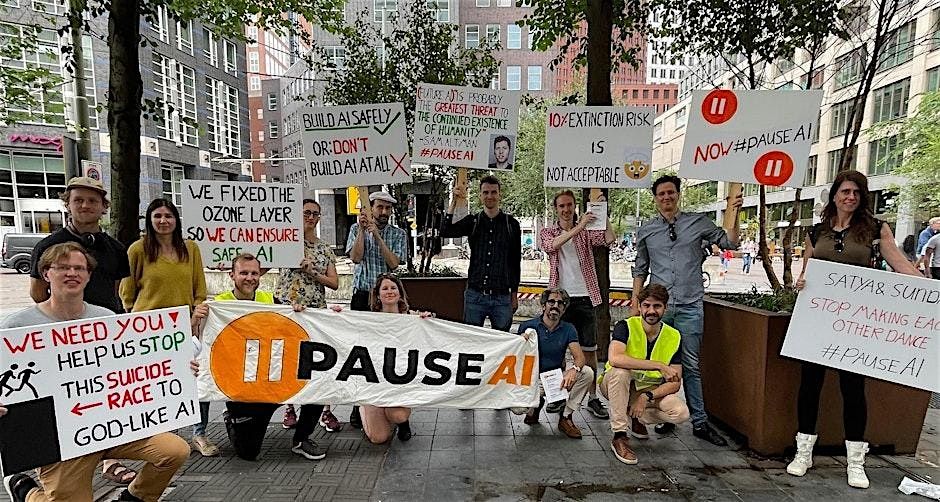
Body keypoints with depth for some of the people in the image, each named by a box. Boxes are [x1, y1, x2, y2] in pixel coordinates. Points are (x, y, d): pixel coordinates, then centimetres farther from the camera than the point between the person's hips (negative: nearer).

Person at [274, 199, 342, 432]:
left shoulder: (326, 249, 10)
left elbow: (334, 283, 5)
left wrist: (312, 273, -9)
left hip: (316, 309, 2)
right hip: (286, 306, -1)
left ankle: (326, 411, 8)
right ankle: (290, 408, 24)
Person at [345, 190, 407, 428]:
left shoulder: (398, 234, 6)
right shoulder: (356, 229, 7)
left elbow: (393, 263, -7)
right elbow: (356, 257, -7)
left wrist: (377, 235, -13)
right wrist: (362, 230, -13)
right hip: (362, 296, 0)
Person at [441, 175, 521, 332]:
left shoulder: (511, 224, 4)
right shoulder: (472, 221, 6)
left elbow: (516, 261, 8)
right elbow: (445, 232, -10)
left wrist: (514, 294, 7)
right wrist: (454, 202, -16)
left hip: (502, 297, 0)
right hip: (474, 295, 1)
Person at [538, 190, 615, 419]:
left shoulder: (586, 231, 8)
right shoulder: (547, 232, 5)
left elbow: (609, 239, -11)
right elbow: (551, 246, -19)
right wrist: (577, 228, -28)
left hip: (584, 298, 1)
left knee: (589, 350, 5)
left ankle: (593, 398, 15)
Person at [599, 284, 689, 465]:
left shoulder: (674, 337, -7)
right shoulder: (626, 327, -19)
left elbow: (674, 383, -7)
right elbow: (614, 358, -40)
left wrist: (647, 397, -23)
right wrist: (659, 366, -38)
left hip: (650, 389, 3)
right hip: (616, 385, -3)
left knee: (681, 413, -21)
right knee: (620, 370, -37)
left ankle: (634, 416, 7)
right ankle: (619, 437, -24)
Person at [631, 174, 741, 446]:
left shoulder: (698, 222, 6)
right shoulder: (646, 231, 8)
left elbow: (730, 243, 4)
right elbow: (640, 270, 12)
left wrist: (733, 214, -8)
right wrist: (635, 301, 6)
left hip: (690, 305, -1)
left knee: (691, 366, 3)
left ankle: (700, 422, 13)